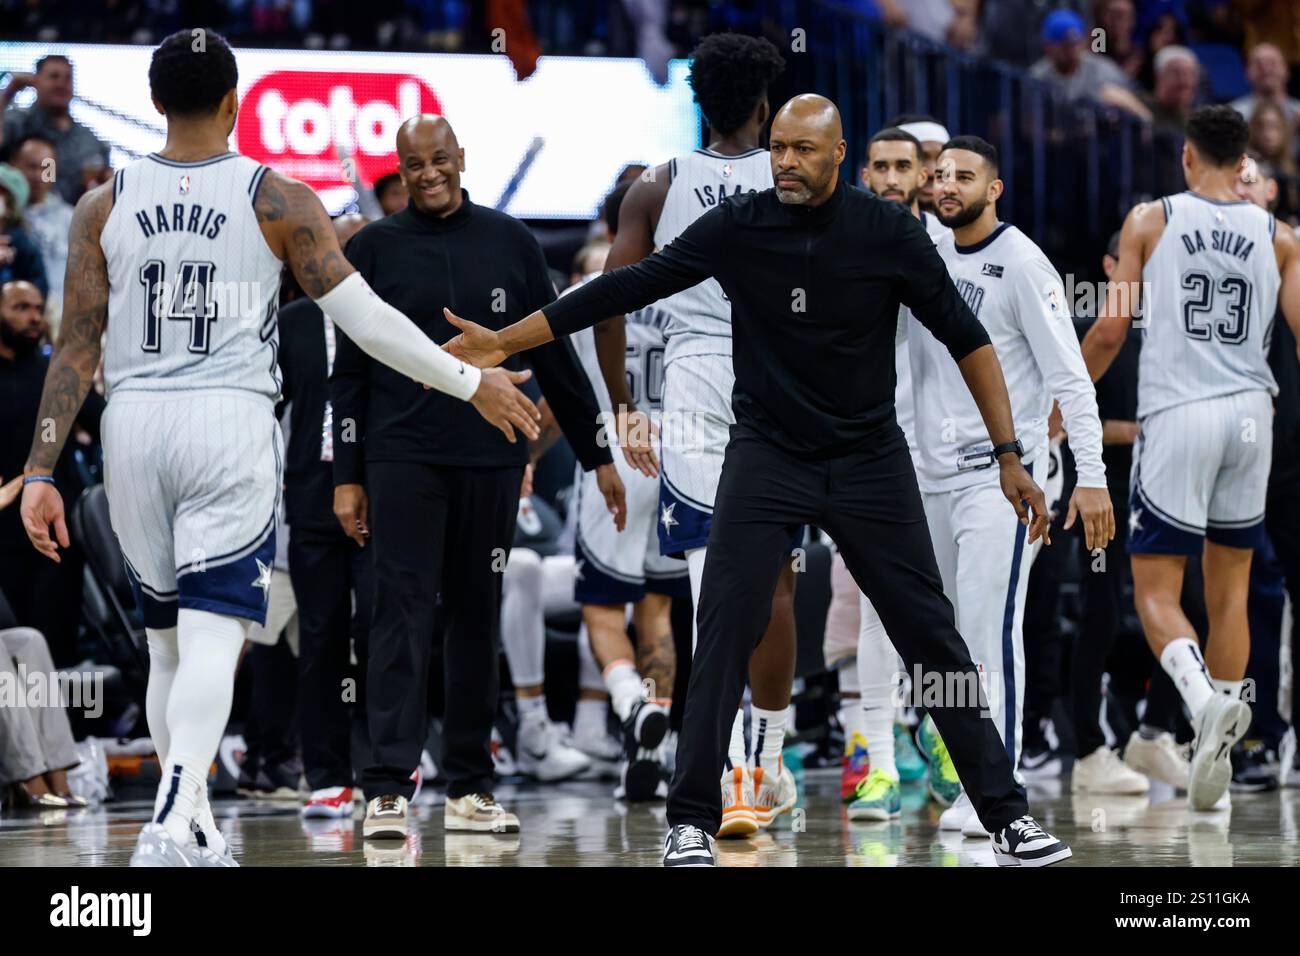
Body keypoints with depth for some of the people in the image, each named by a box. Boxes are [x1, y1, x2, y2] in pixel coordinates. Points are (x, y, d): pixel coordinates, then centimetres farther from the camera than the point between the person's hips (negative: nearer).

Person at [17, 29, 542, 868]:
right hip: (232, 426, -3)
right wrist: (470, 381, 5)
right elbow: (363, 317, -4)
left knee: (170, 639, 16)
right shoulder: (277, 200, -3)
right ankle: (172, 825, -26)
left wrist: (41, 471, 2)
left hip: (134, 428, 3)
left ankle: (195, 829, 22)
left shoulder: (105, 206, 3)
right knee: (212, 636, -7)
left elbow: (77, 350, 0)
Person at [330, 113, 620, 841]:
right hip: (402, 456, -2)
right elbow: (350, 371, 5)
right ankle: (390, 789, -11)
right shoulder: (375, 248, 3)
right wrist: (347, 476, 0)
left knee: (479, 617, 6)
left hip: (491, 458, 2)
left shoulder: (510, 242, 7)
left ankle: (470, 788, 14)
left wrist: (599, 455, 10)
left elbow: (554, 355, 11)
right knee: (404, 612, -9)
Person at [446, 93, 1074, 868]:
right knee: (725, 632, -10)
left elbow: (966, 337, -4)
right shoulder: (736, 228, -6)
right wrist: (508, 341, -2)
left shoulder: (889, 231, -8)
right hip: (767, 457, 0)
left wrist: (1011, 456, -9)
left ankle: (1008, 817, 7)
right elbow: (629, 287, -2)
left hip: (871, 461, 0)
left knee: (931, 633, -1)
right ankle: (692, 823, -1)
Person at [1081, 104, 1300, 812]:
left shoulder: (1150, 221, 0)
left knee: (1156, 591, 0)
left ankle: (1207, 700, -28)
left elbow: (1109, 333, -1)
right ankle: (1214, 753, 12)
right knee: (1229, 589, 13)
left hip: (1177, 415, -3)